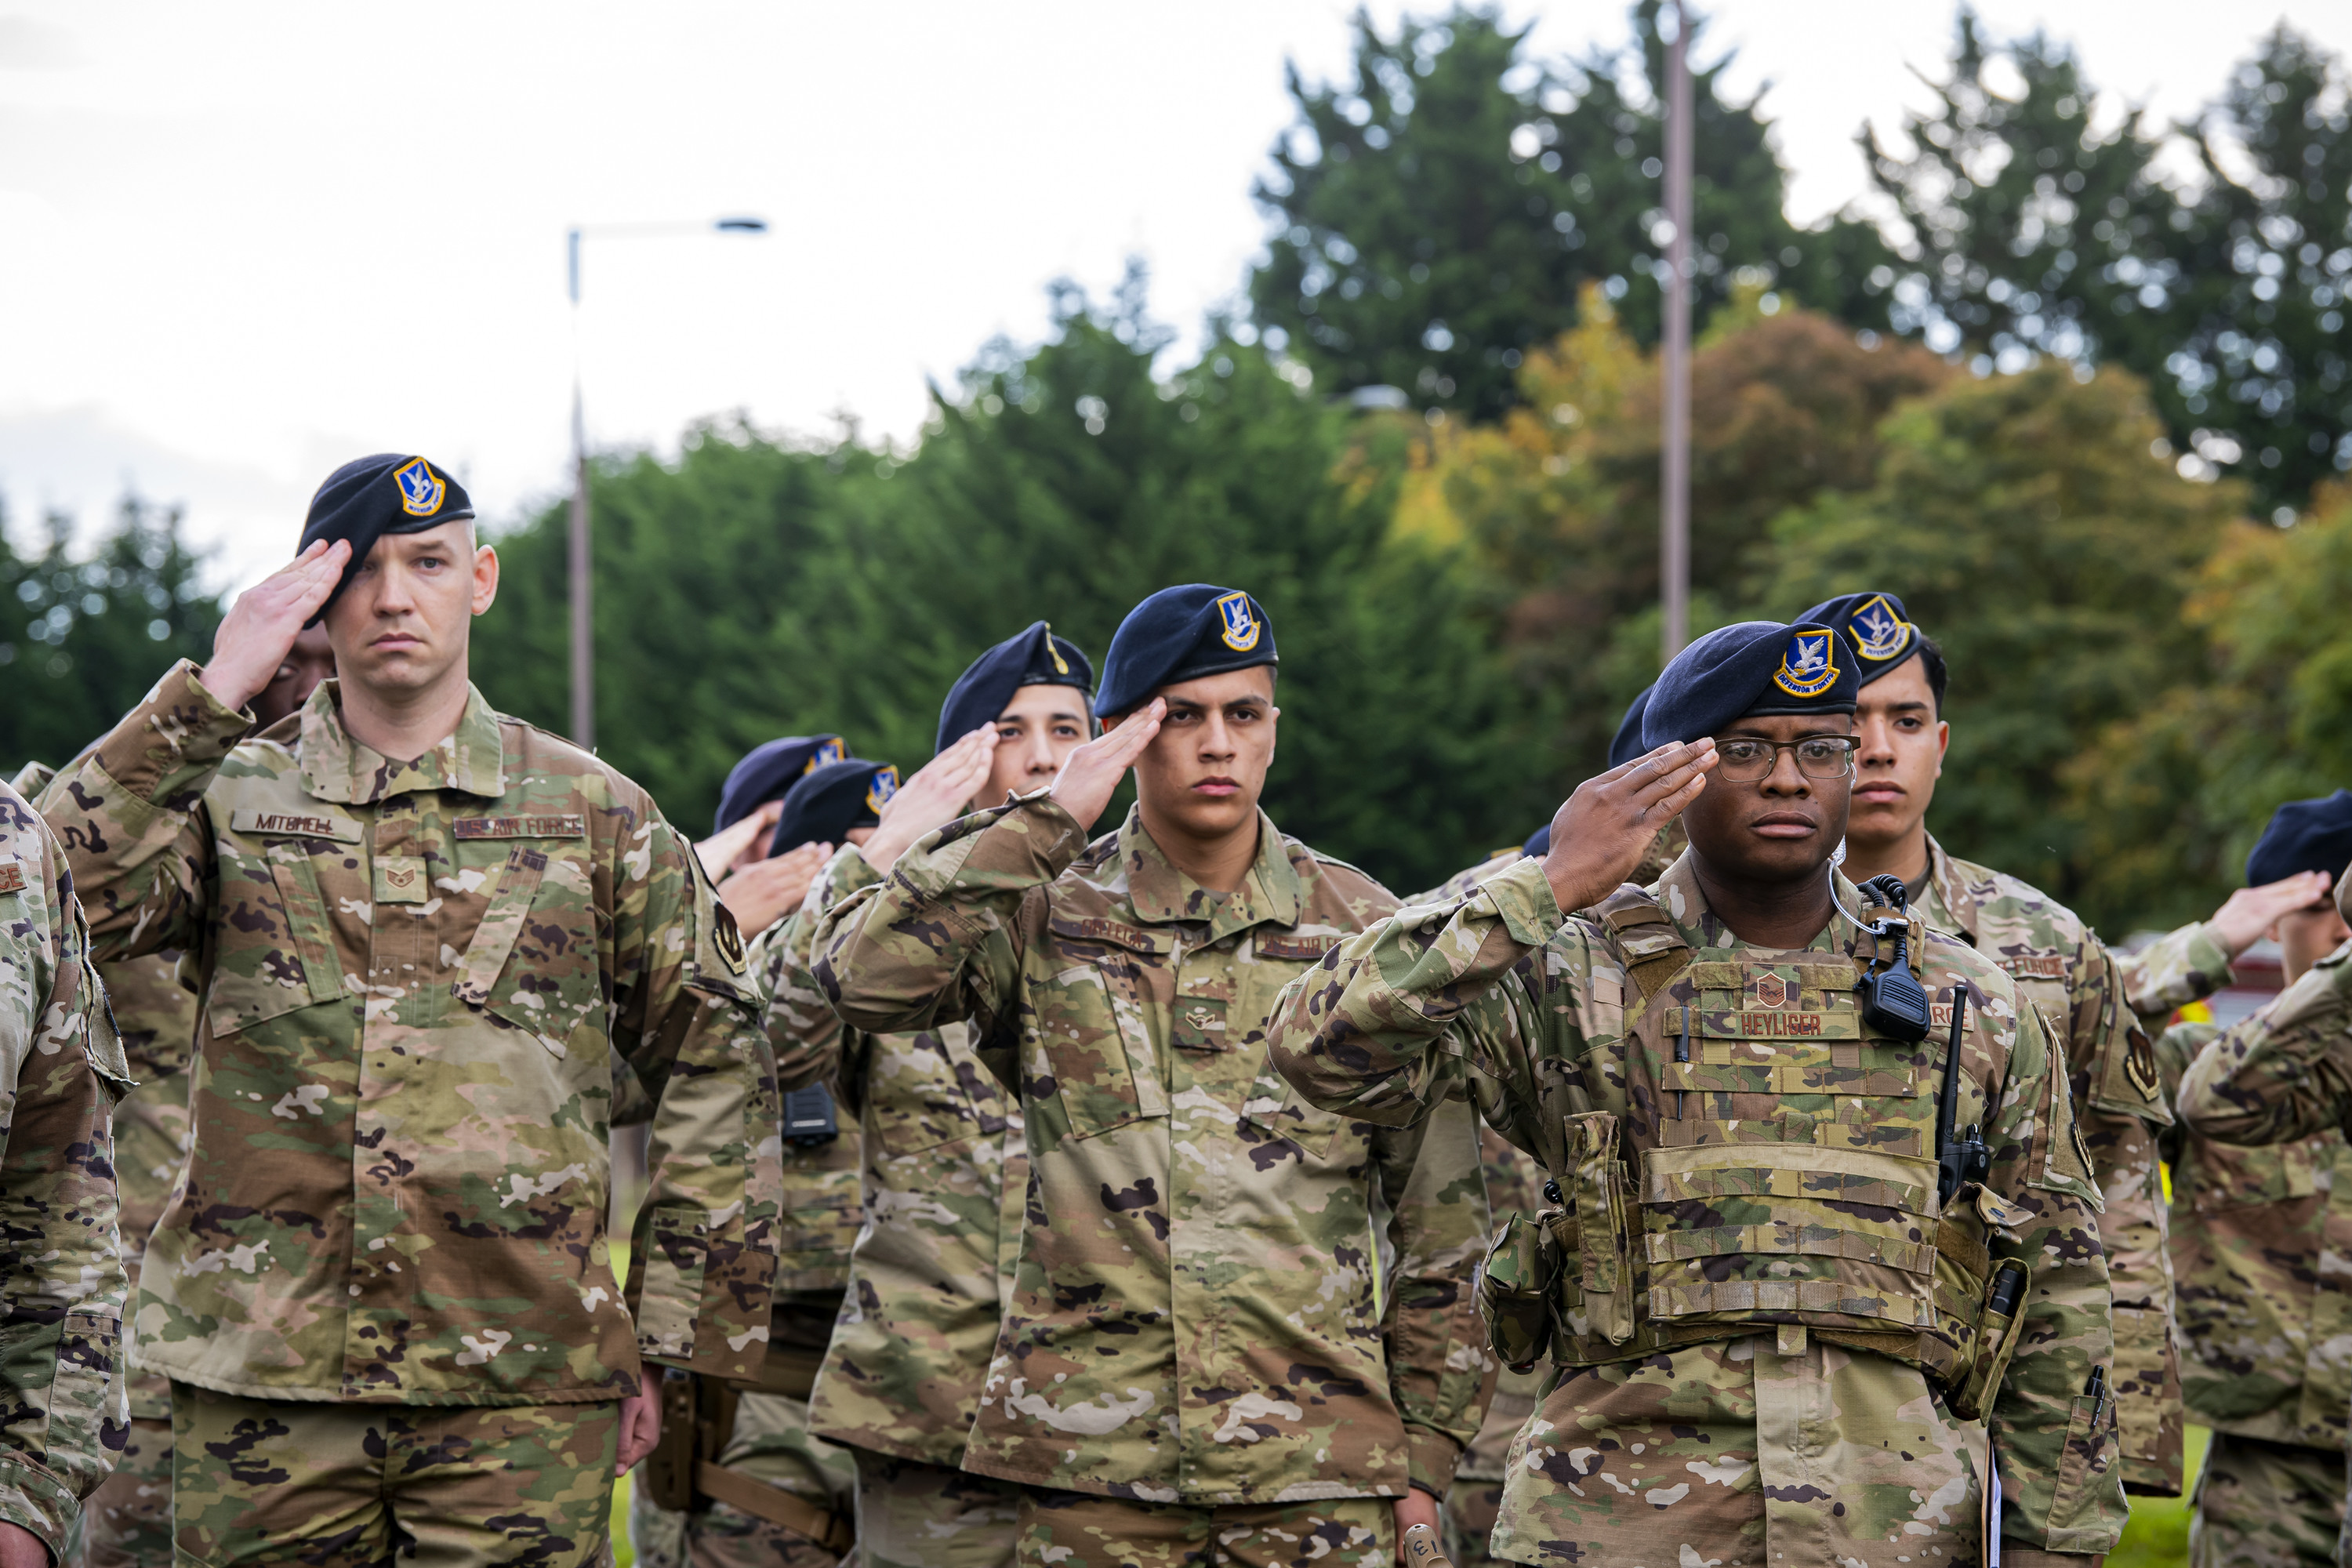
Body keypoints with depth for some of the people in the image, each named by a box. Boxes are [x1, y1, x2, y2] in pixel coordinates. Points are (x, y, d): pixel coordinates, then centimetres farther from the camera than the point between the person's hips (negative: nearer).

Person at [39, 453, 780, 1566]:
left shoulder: (592, 814, 9)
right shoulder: (228, 790, 8)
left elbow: (715, 1063, 12)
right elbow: (74, 897, -12)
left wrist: (677, 1341, 7)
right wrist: (214, 690, -13)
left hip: (521, 1395, 0)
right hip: (258, 1389, 0)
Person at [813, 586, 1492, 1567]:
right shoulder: (1046, 915, 5)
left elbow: (1441, 1215, 10)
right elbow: (861, 977, -14)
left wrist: (1425, 1454, 5)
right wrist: (1044, 822, -12)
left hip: (1318, 1467, 1)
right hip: (1091, 1460, -1)